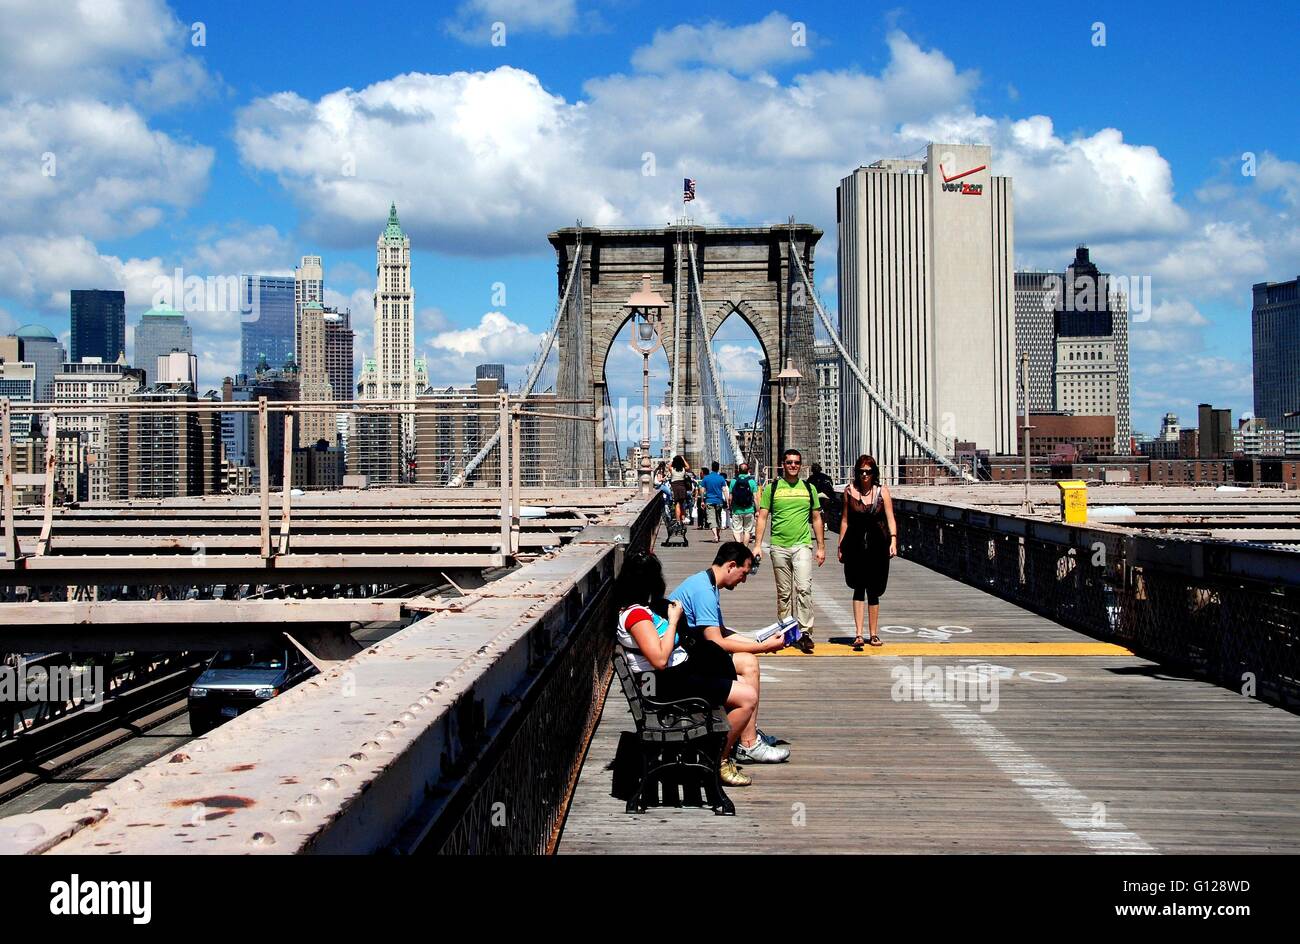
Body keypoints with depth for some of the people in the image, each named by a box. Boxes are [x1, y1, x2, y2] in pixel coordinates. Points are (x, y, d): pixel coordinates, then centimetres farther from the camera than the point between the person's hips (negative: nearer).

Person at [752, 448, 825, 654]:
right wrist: (757, 545, -5)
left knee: (804, 589, -14)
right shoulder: (772, 488, 5)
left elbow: (816, 519, 14)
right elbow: (762, 517, 4)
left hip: (802, 545, 0)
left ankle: (805, 632, -12)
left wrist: (821, 547, 10)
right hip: (779, 547, 0)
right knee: (783, 593, 8)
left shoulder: (809, 489, 9)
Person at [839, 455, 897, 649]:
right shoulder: (849, 490, 5)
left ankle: (874, 634, 19)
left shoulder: (882, 491, 3)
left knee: (873, 591, 8)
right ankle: (858, 634, -14)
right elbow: (845, 520, 10)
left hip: (877, 545, 1)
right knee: (859, 589, -8)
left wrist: (893, 540, -17)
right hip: (856, 544, 0)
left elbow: (890, 518, -3)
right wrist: (841, 546, 9)